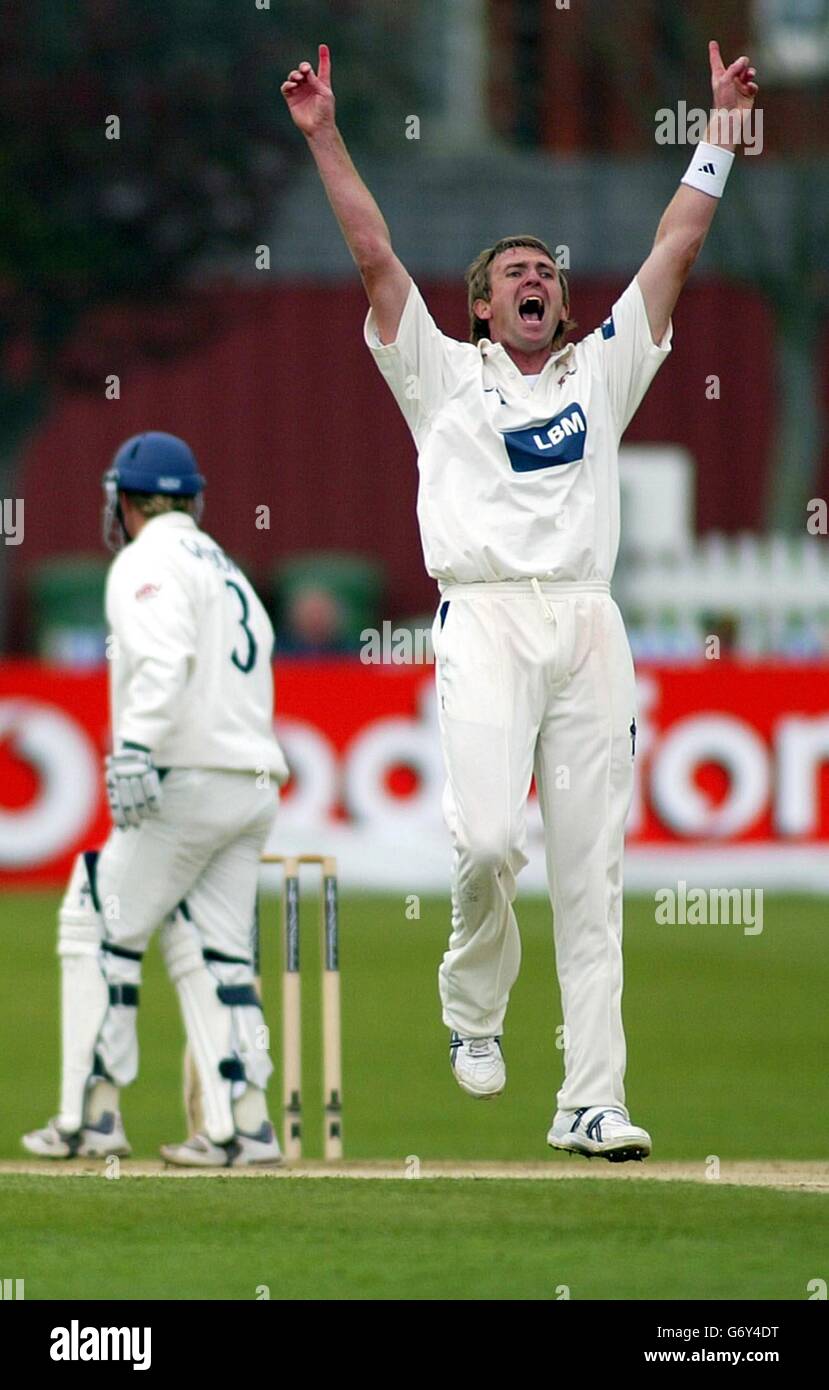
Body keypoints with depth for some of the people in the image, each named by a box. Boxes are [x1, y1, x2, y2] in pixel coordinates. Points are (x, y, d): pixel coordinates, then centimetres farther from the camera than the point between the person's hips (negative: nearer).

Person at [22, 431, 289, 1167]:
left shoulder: (148, 562, -4)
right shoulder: (226, 568, 24)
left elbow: (163, 658, -21)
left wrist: (136, 747, -32)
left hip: (188, 777, -8)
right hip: (255, 783, 8)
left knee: (98, 927, -1)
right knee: (214, 954, 8)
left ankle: (92, 1114, -4)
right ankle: (245, 1124, -1)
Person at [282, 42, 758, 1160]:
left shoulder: (601, 372, 22)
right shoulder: (445, 375, 15)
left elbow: (676, 251, 21)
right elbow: (375, 258, 7)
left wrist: (721, 132, 18)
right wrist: (325, 139, 1)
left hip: (590, 625, 3)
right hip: (486, 618, -3)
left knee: (592, 869, -2)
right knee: (487, 835, -21)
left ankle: (592, 1102, -3)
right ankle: (475, 1004, 8)